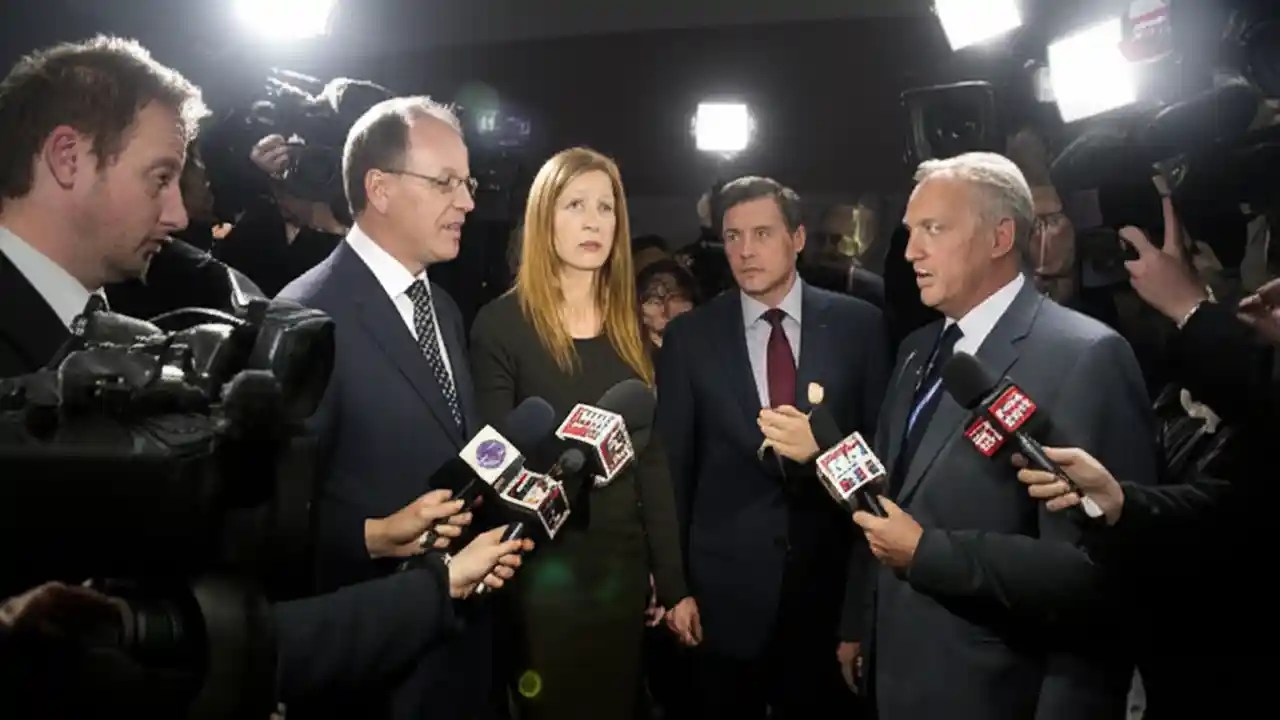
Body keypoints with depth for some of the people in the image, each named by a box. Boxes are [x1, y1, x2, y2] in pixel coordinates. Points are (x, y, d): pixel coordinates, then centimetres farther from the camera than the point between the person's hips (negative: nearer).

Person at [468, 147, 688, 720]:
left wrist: (673, 582, 7)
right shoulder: (502, 322, -9)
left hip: (622, 566, 5)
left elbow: (650, 459, 7)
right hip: (543, 571, -5)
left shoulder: (626, 328, 6)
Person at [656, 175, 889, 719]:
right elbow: (673, 465, 0)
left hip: (830, 582, 0)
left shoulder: (859, 325, -2)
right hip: (725, 587, 0)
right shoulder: (689, 336, -2)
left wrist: (823, 451, -18)